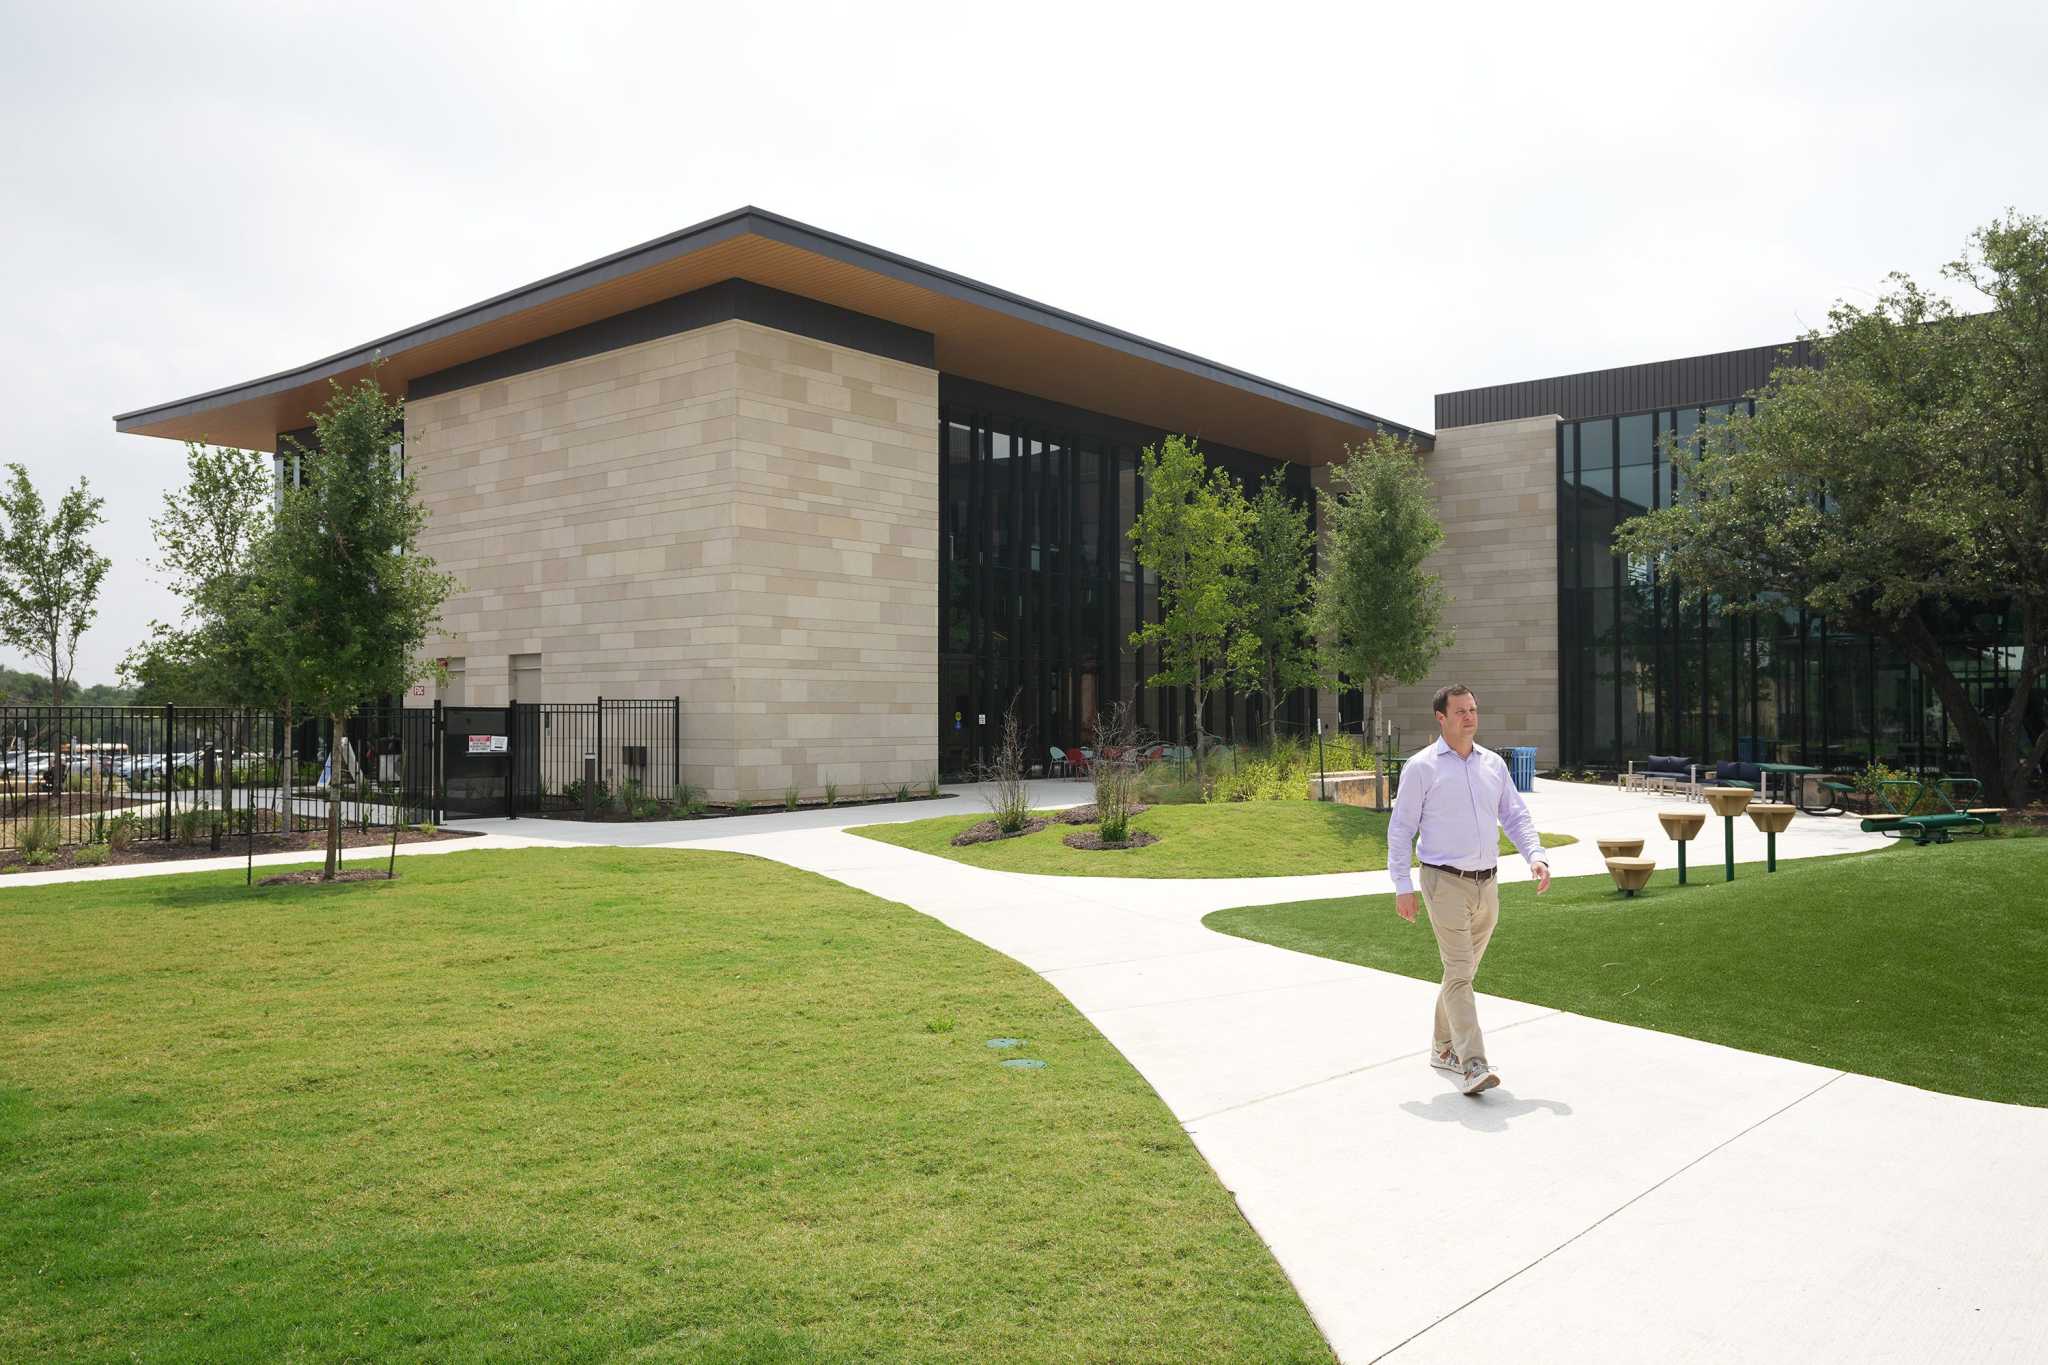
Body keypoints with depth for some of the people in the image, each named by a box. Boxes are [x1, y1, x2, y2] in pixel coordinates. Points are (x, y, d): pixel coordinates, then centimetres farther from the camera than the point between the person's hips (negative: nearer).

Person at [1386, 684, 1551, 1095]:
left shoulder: (1493, 764, 12)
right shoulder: (1421, 767, -4)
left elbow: (1516, 815, 12)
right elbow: (1400, 829, -4)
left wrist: (1536, 856, -6)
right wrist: (1402, 886, -9)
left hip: (1487, 885, 6)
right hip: (1446, 883, -6)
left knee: (1463, 970, 15)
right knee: (1459, 973, -13)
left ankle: (1443, 1048, 29)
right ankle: (1473, 1067, -17)